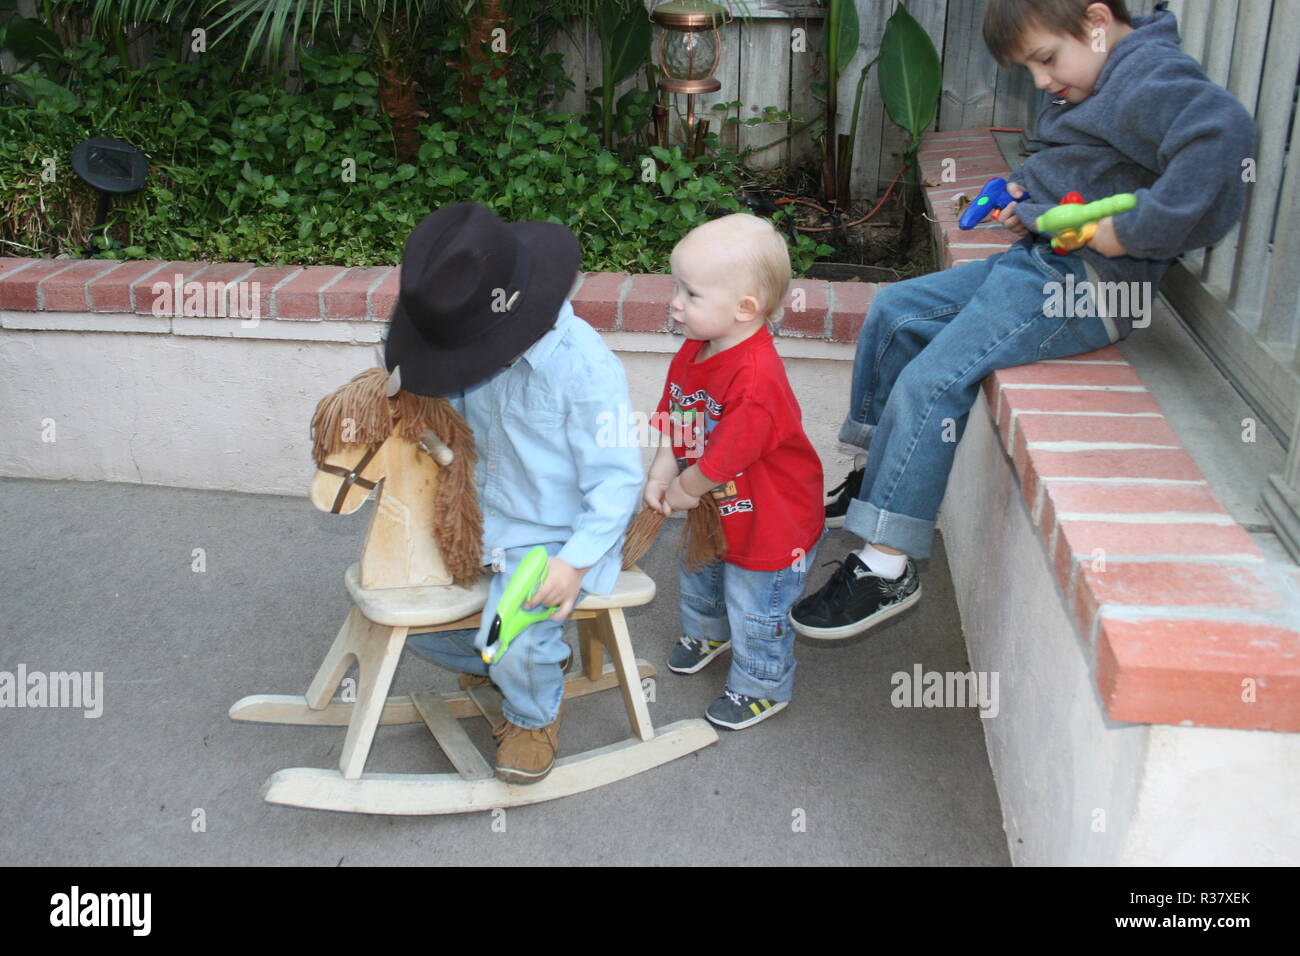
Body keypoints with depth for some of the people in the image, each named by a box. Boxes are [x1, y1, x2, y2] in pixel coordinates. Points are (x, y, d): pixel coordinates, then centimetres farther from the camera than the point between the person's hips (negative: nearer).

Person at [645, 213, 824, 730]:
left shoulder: (756, 379, -39)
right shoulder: (694, 350, -10)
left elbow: (725, 458, -32)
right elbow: (672, 416, 0)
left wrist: (685, 490, -16)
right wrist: (661, 472, -14)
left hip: (770, 526, -9)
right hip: (714, 511, 9)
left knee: (756, 611, 12)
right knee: (697, 576, 33)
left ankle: (761, 688, 38)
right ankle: (707, 632, 63)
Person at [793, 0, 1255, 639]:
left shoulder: (1149, 78, -15)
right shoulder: (1098, 83, 16)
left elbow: (1223, 134, -34)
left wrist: (1134, 232, -31)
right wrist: (1023, 191, 12)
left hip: (1085, 282, -11)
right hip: (1036, 259, 11)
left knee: (931, 380, -21)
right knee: (894, 312, 14)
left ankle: (888, 566, -15)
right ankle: (880, 472, 22)